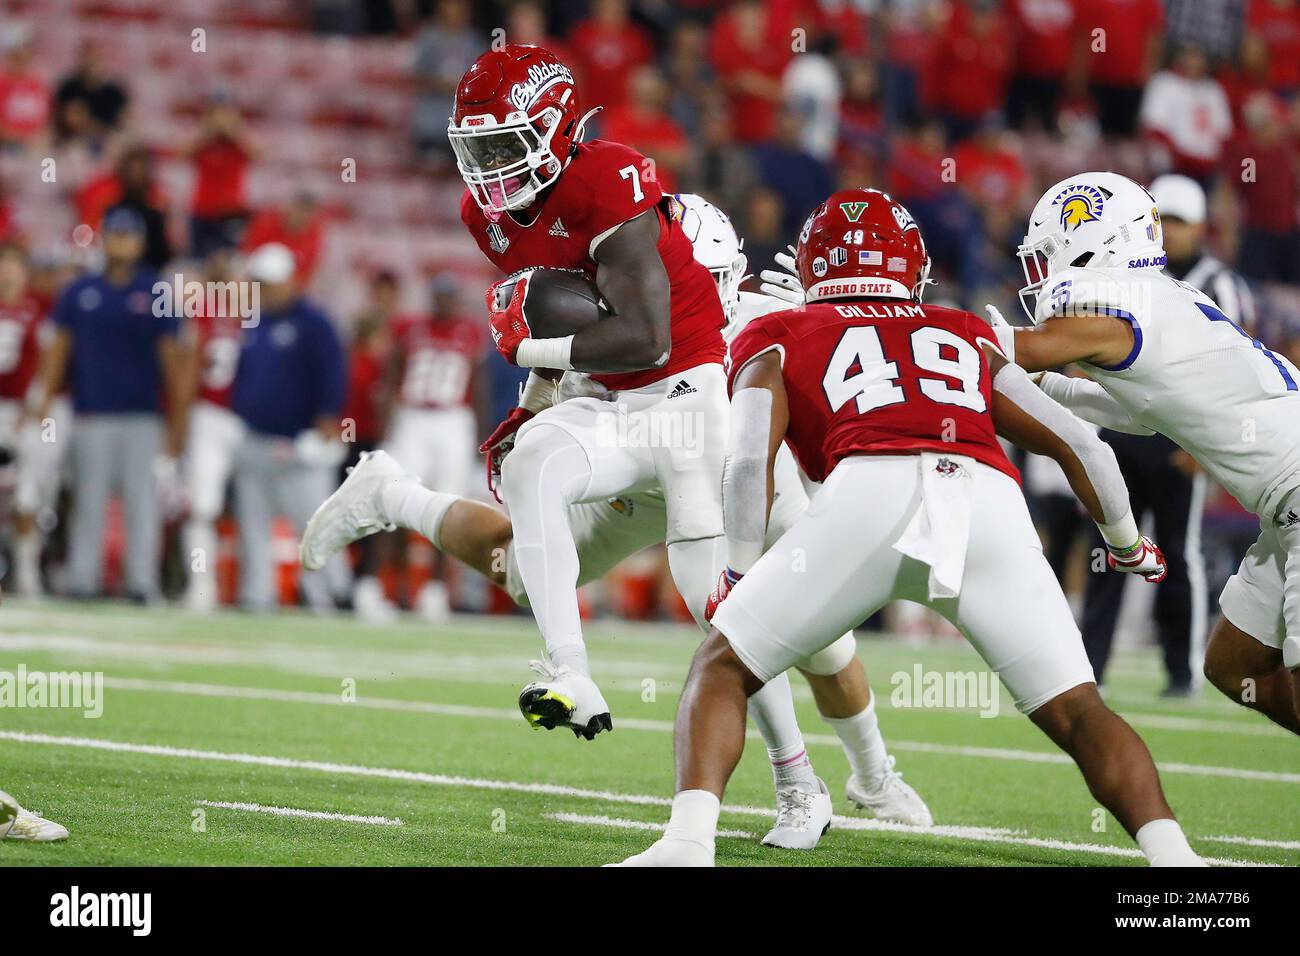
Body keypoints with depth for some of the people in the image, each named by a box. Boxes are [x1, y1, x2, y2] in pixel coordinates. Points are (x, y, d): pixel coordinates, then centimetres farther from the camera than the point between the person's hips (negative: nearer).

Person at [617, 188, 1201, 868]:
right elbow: (1077, 445, 33)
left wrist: (741, 574, 21)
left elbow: (750, 458, 9)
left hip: (869, 493, -2)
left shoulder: (776, 339, 28)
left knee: (722, 667, 13)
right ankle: (1170, 850, -16)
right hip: (990, 500, 2)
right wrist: (1128, 547, 49)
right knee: (1076, 713, 9)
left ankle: (687, 843, -10)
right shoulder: (969, 339, 36)